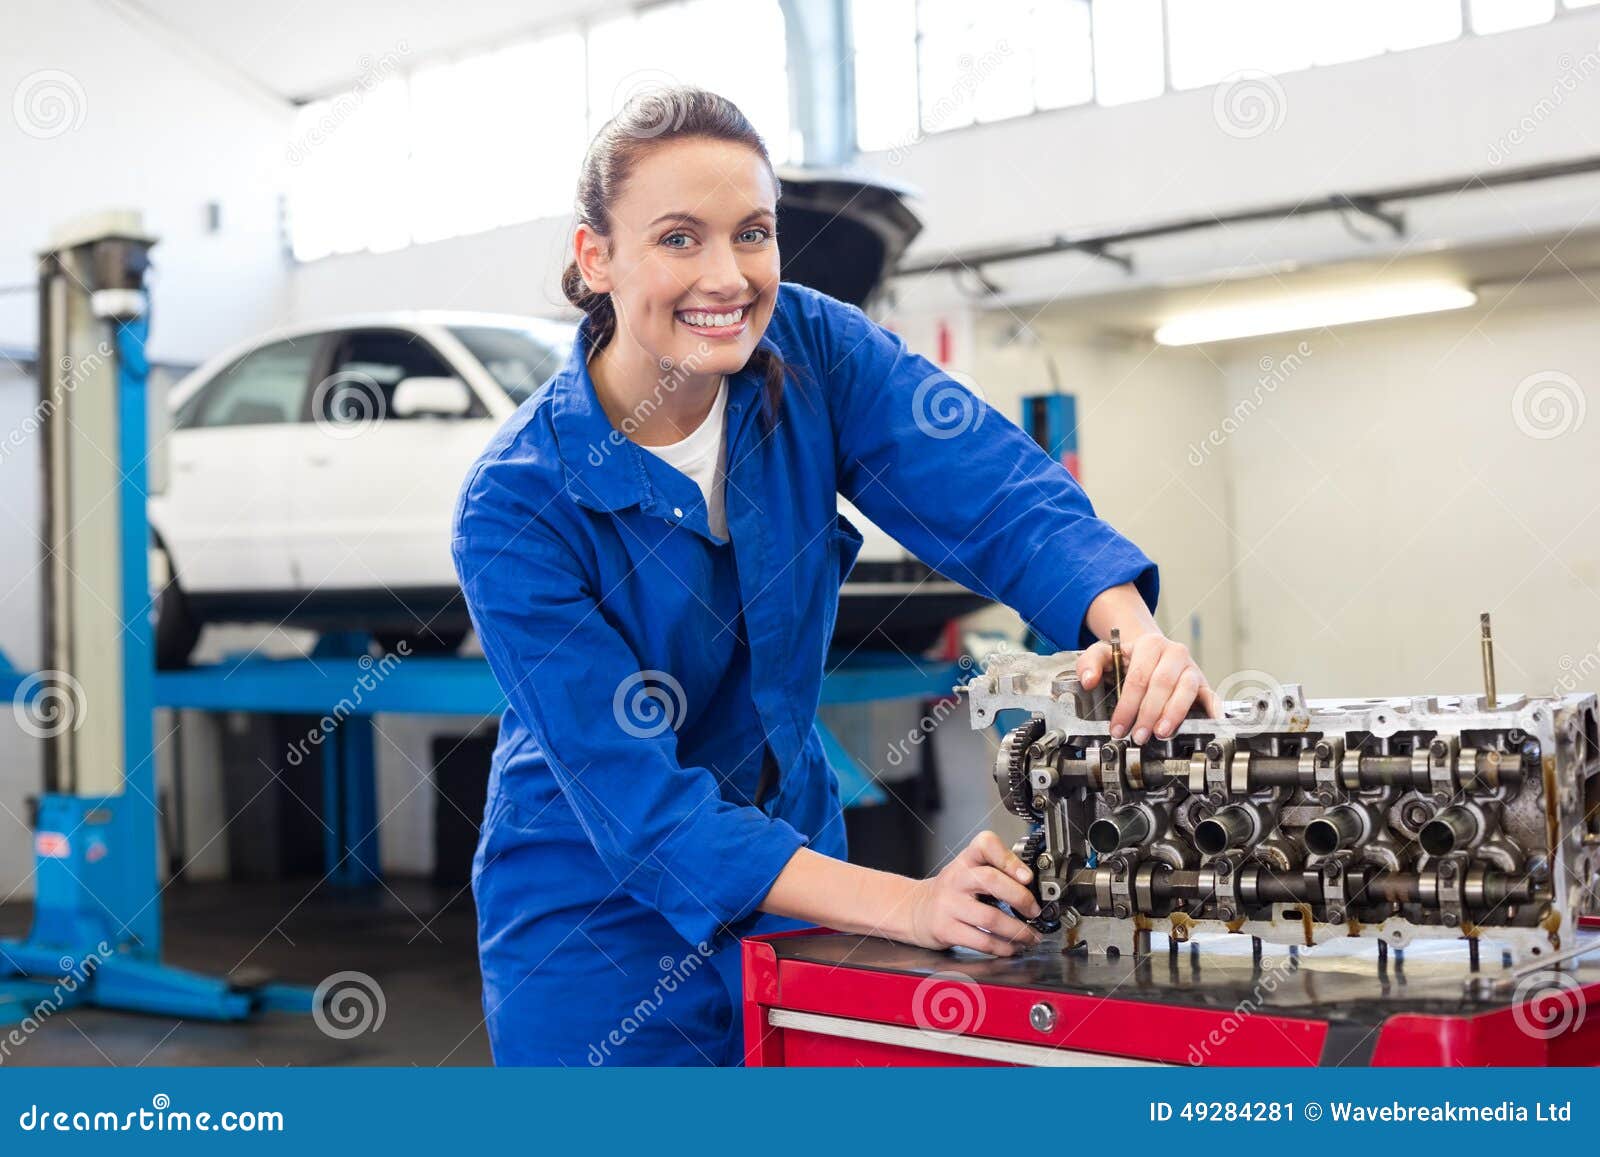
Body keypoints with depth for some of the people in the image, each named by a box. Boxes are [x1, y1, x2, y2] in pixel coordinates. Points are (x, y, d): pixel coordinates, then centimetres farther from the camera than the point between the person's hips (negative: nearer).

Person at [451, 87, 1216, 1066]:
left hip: (793, 857, 4)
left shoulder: (810, 349, -12)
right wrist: (906, 906, -37)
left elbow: (995, 489, -23)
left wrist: (1132, 628, -44)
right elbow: (636, 796, -27)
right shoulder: (518, 504, -24)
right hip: (600, 926, -4)